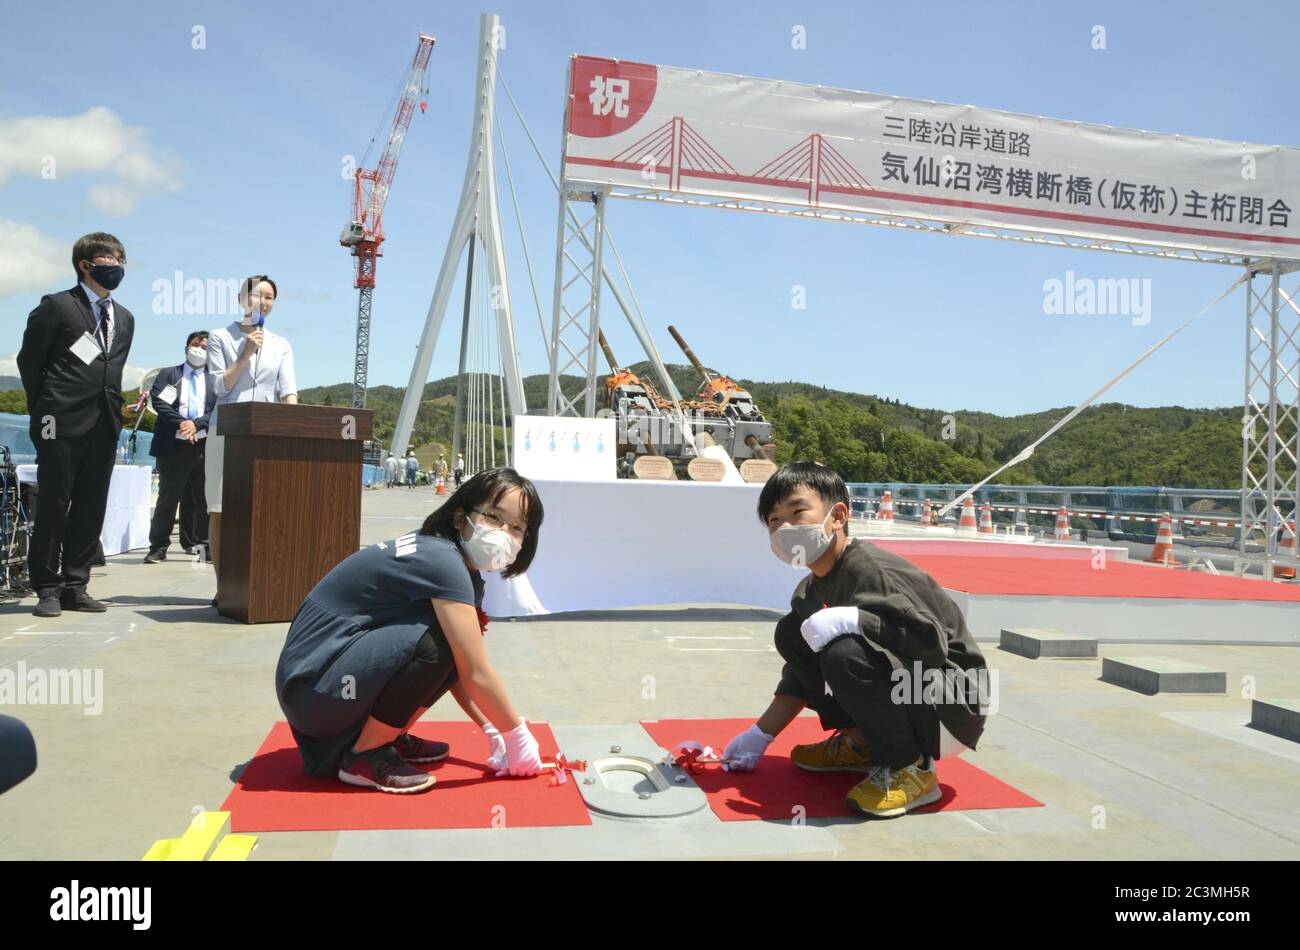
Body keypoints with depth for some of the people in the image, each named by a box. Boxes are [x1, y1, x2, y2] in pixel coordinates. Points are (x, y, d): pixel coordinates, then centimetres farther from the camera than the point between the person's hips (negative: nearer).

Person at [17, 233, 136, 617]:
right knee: (53, 505, -1)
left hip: (105, 424, 6)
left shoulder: (125, 318, 18)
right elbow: (28, 360, 2)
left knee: (91, 508, 6)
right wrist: (45, 410, 3)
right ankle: (47, 588, 7)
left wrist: (113, 406, 12)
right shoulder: (57, 306, 0)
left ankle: (74, 587, 13)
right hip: (63, 423, -5)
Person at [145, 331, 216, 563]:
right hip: (173, 445, -1)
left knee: (203, 498, 5)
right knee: (168, 496, -1)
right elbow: (158, 402, -2)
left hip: (205, 446, 1)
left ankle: (197, 543, 13)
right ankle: (158, 547, 4)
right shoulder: (168, 374, 12)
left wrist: (196, 424, -14)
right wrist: (181, 423, -15)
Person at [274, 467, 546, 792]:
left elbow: (459, 670, 10)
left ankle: (389, 737, 11)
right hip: (312, 688, -9)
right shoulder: (442, 560, -22)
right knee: (439, 641, -25)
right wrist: (518, 735, -9)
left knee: (459, 643, 1)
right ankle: (363, 756, -10)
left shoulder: (465, 573, 7)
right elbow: (476, 674, -21)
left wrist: (493, 731, 3)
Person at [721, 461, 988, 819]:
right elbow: (798, 679, 12)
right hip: (896, 693, 9)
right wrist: (760, 735, 9)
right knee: (791, 632, 5)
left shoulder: (870, 570, -23)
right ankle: (860, 743, 13)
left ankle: (911, 767, -14)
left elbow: (930, 640, -32)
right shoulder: (810, 591, 5)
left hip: (951, 712, -9)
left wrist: (850, 620, -35)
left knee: (843, 653, -34)